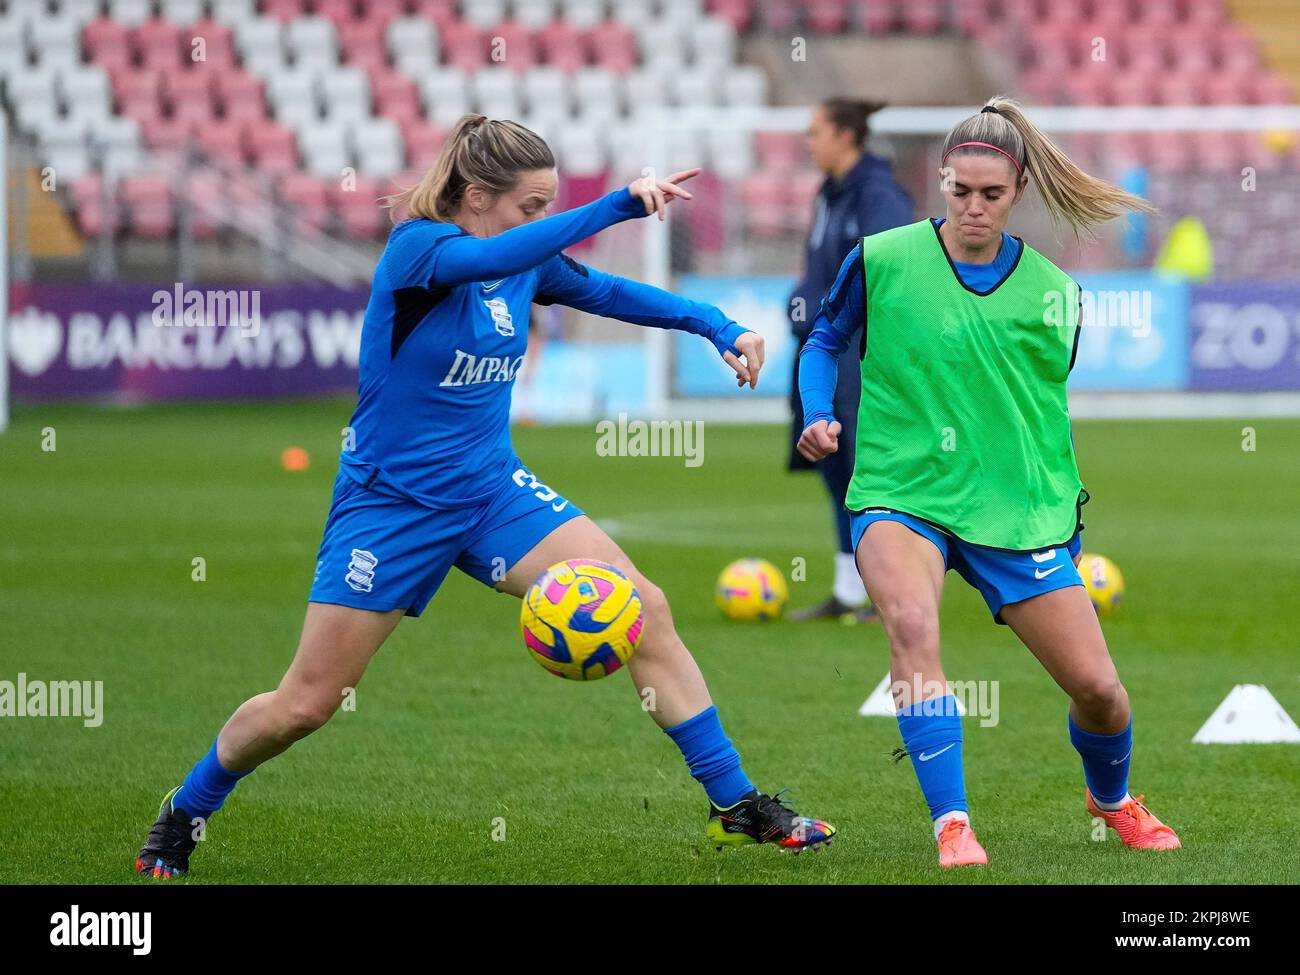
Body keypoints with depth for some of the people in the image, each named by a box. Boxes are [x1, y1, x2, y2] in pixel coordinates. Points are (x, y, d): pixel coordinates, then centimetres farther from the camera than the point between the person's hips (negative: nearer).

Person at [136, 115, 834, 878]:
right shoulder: (417, 247, -19)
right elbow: (493, 257, -39)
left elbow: (608, 292, 14)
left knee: (647, 612, -11)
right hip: (390, 501, -5)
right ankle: (183, 815, 24)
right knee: (303, 706, -2)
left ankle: (736, 805, -3)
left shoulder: (528, 264, 0)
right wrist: (622, 204, -46)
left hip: (493, 489, 5)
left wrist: (718, 326, 0)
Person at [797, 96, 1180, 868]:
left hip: (1016, 510, 2)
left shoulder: (1053, 291, 2)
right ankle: (952, 825, -30)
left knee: (1097, 687, 1)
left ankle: (1112, 798, 35)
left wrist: (1066, 508, 16)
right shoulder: (882, 261, -5)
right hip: (902, 494, -2)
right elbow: (826, 340, 11)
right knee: (912, 624, -34)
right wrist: (819, 420, -4)